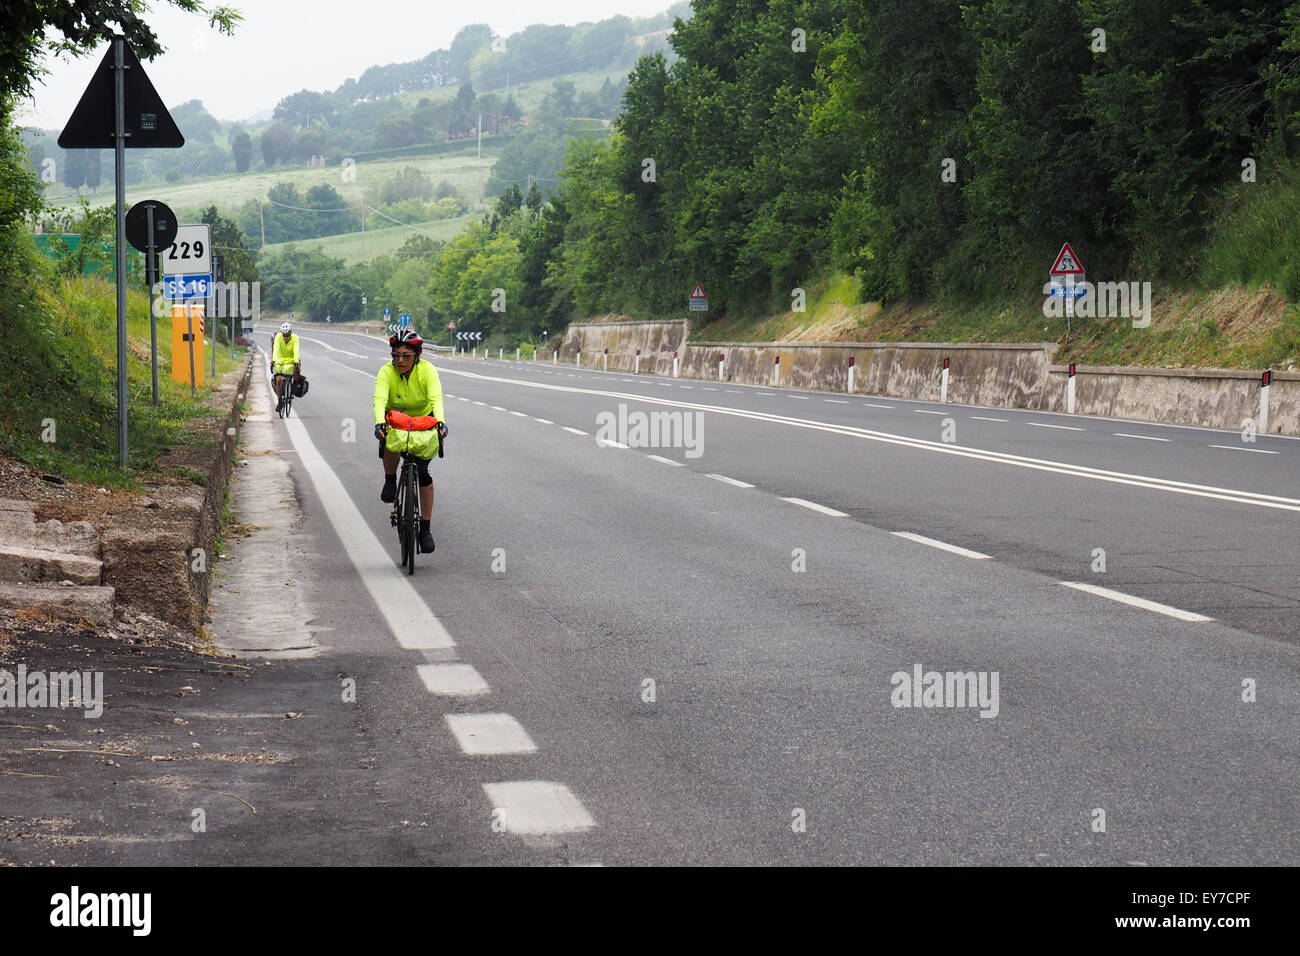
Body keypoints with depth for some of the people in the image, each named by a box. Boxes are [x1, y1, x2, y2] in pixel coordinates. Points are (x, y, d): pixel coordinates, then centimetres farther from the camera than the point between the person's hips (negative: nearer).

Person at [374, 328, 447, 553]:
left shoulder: (427, 370, -21)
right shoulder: (386, 372, -20)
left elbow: (436, 399, -34)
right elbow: (380, 400, -34)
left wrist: (440, 422, -53)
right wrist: (379, 423, -54)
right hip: (395, 422, 0)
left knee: (424, 476, -10)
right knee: (392, 442, -36)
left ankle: (425, 528, 2)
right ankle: (390, 480, -7)